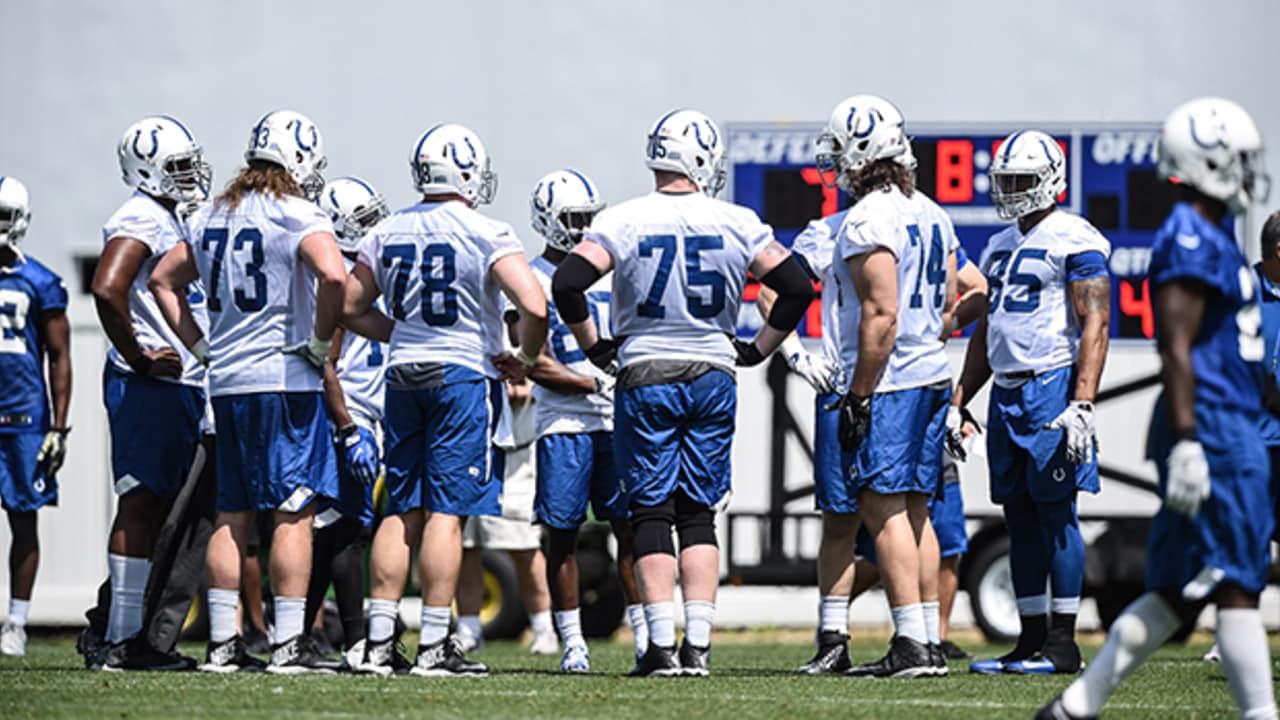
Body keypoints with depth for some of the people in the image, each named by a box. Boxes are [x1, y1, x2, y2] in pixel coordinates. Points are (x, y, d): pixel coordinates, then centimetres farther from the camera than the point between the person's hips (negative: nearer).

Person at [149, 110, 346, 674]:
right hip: (286, 379, -7)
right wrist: (322, 342, -13)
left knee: (232, 515, 10)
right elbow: (333, 276, -27)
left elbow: (163, 280, 21)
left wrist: (200, 347, 19)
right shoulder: (299, 218, -10)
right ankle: (288, 643, -6)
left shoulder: (212, 218, 13)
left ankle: (223, 643, 10)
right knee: (293, 513, -3)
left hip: (226, 380, 7)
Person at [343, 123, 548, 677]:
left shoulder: (387, 235, 6)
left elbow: (351, 308, 12)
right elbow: (534, 307, -17)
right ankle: (433, 647, -6)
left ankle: (380, 641, 5)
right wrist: (526, 360, 1)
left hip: (403, 376, 5)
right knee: (446, 512, -5)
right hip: (464, 376, -5)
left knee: (402, 511, 9)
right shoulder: (485, 235, -10)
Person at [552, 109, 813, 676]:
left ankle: (662, 645, -4)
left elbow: (567, 284, -14)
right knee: (698, 515, 9)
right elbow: (796, 287, 2)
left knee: (651, 513, 3)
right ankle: (698, 644, 1)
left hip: (645, 378, -2)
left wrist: (594, 347, 1)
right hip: (713, 376, 2)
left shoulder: (623, 223, -6)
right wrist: (757, 350, 13)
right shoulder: (737, 226, 0)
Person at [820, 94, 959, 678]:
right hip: (932, 376, 9)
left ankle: (912, 645, -13)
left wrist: (859, 396, -17)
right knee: (913, 509, 12)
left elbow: (881, 315, -20)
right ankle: (930, 641, 13)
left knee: (883, 508, -8)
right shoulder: (931, 214, 13)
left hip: (887, 384, -9)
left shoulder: (869, 221, -15)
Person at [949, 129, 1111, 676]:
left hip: (1052, 385, -8)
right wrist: (957, 403, 21)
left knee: (1055, 515, -7)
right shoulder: (1000, 246, 18)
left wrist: (1083, 404, -23)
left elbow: (1094, 326, -14)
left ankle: (1063, 643, -5)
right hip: (1006, 391, 8)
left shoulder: (1075, 241, -7)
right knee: (1020, 521, 7)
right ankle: (1031, 641, 11)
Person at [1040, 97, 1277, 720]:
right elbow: (1176, 350, -19)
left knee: (1179, 592, 10)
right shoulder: (1191, 242, -13)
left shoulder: (1209, 238, 19)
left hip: (1229, 430, 10)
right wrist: (1187, 445, -23)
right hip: (1210, 429, -10)